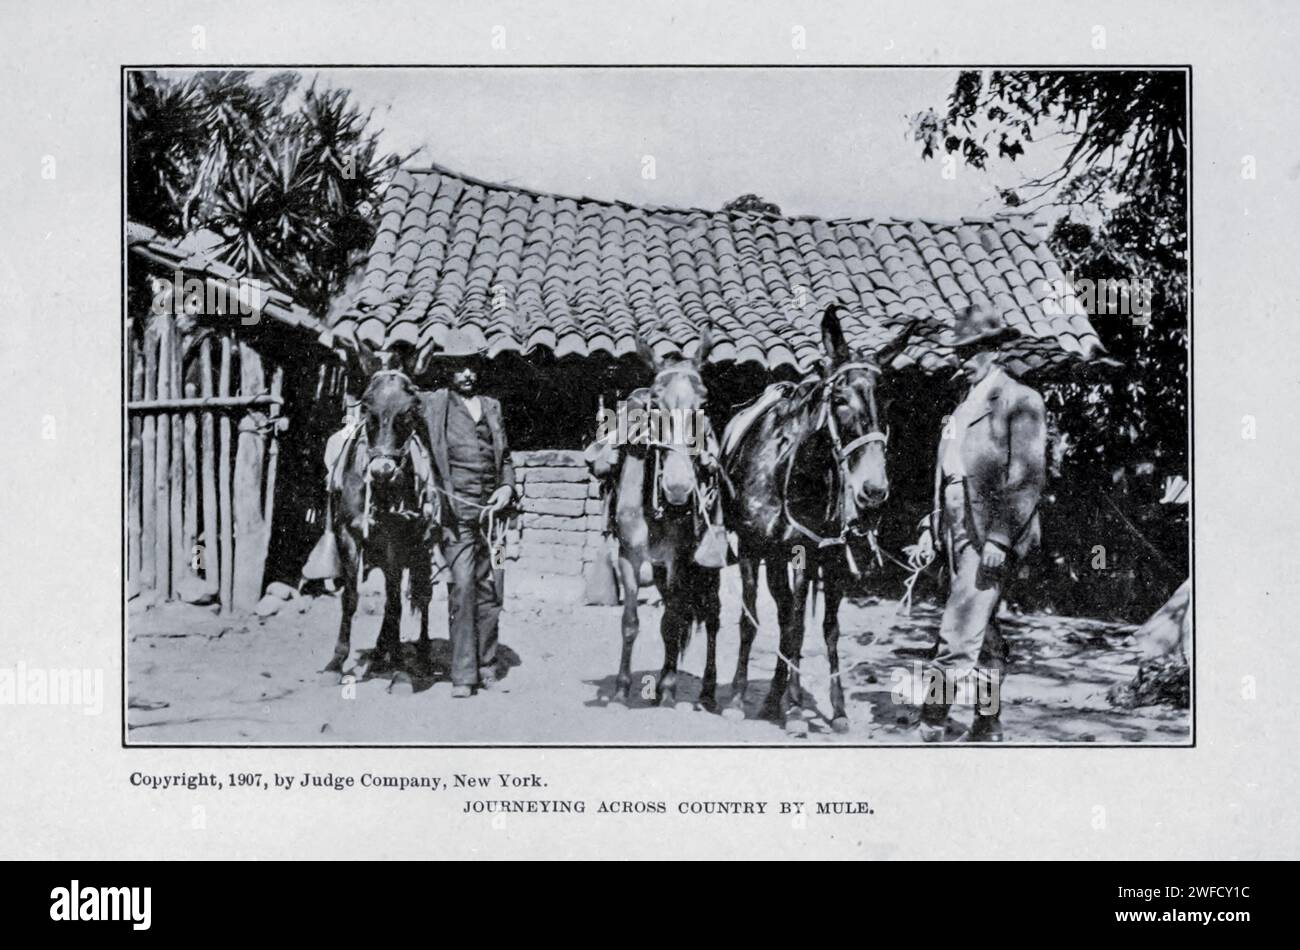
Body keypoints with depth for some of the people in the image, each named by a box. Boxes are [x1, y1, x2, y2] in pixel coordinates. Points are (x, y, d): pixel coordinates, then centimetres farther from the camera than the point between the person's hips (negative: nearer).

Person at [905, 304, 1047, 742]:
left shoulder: (1019, 401, -6)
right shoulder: (964, 407, 19)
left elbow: (1028, 478, -13)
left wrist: (999, 538, -20)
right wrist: (929, 534, 15)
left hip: (994, 533, -8)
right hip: (960, 534, 8)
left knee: (957, 633, -13)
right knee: (982, 634, 13)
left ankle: (929, 730, -13)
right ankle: (988, 727, 21)